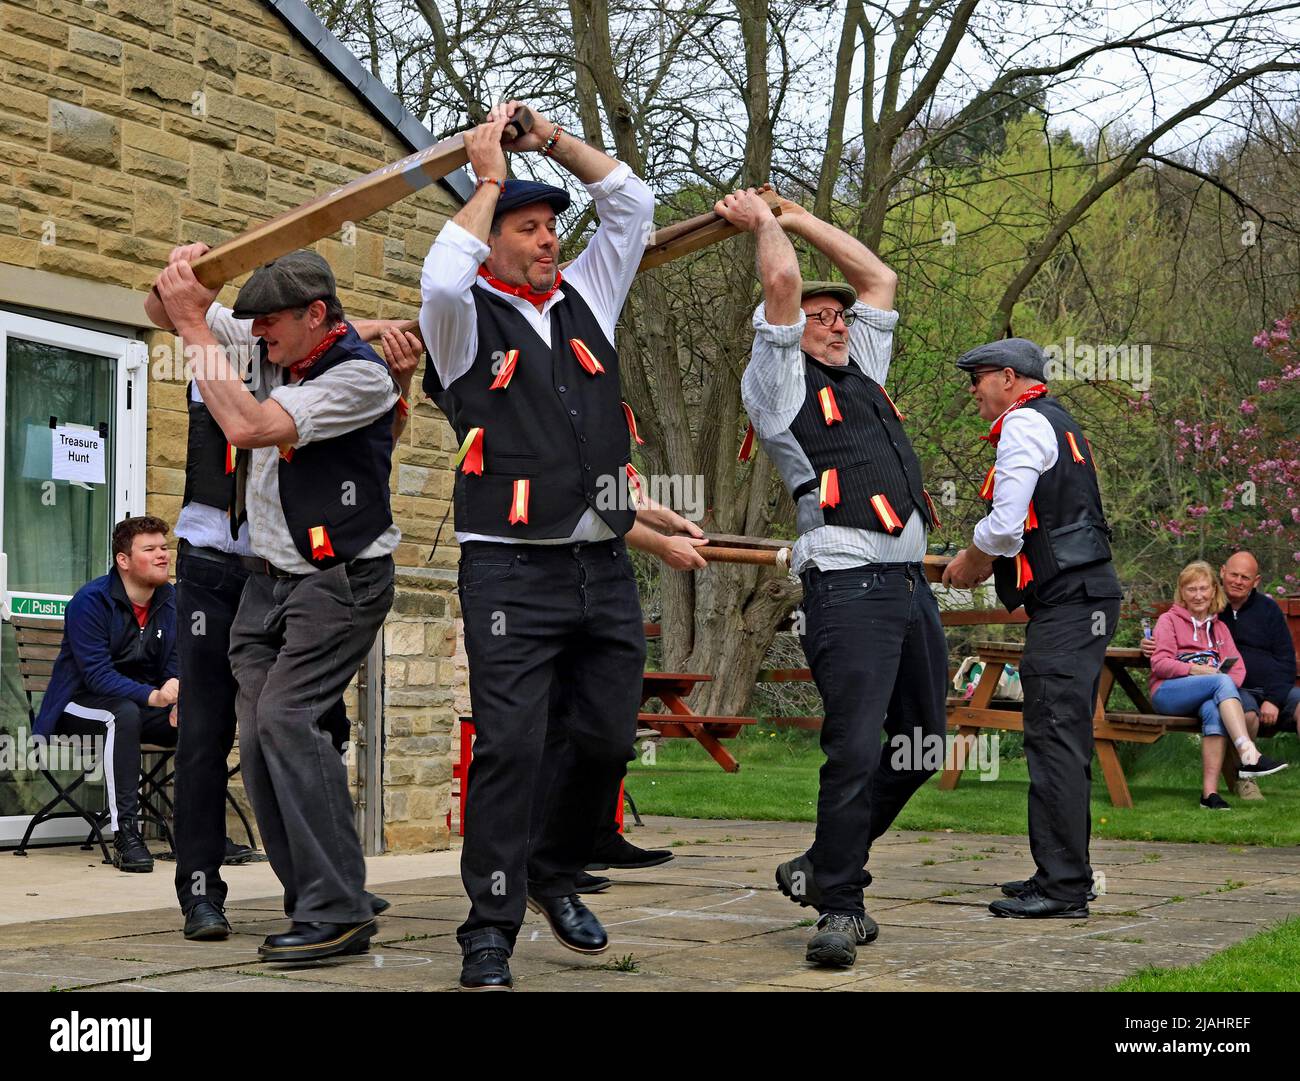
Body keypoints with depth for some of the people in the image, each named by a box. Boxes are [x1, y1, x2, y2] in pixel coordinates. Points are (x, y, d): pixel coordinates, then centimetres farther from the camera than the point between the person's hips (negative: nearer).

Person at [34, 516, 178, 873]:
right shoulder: (90, 601, -16)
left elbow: (178, 664, 1)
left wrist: (179, 699, -23)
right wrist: (152, 696, -39)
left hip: (145, 704, 5)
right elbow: (97, 673, -24)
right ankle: (125, 834, -40)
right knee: (125, 713, -38)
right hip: (81, 704, -5)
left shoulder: (172, 602, 2)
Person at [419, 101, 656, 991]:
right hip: (513, 572, -5)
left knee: (608, 740, 9)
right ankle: (491, 931, -3)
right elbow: (441, 279, -20)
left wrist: (552, 139, 9)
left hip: (605, 569, 5)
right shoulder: (467, 318, 3)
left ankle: (555, 875, 32)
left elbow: (632, 204, 17)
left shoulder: (586, 298, 16)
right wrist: (489, 179, -8)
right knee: (510, 745, -10)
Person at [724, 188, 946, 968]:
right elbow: (782, 282, -6)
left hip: (912, 582, 8)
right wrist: (763, 222, 12)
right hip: (850, 585, -8)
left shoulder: (864, 373, 24)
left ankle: (825, 867, 23)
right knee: (856, 748, -12)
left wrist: (796, 216, 30)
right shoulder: (779, 385, 5)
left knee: (922, 744, 10)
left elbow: (879, 278, 30)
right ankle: (839, 906, -1)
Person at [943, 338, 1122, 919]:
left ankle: (1061, 888, -12)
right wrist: (985, 562, 16)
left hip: (1066, 604, -10)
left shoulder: (1024, 424, -8)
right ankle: (1063, 876, 19)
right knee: (1064, 742, 13)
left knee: (1054, 740, -11)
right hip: (1088, 596, 10)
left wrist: (969, 562, 2)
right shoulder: (1057, 422, 23)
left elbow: (1005, 525, -17)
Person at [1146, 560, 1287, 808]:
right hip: (1167, 693, -3)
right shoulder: (1169, 620, 13)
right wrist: (1196, 670, -15)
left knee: (1213, 710, -35)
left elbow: (1238, 667, 13)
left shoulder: (1219, 627, 26)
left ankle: (1210, 791, -43)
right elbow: (1159, 664, -1)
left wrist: (1230, 683, -11)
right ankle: (1250, 754, -47)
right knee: (1221, 682, -32)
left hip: (1211, 696, 3)